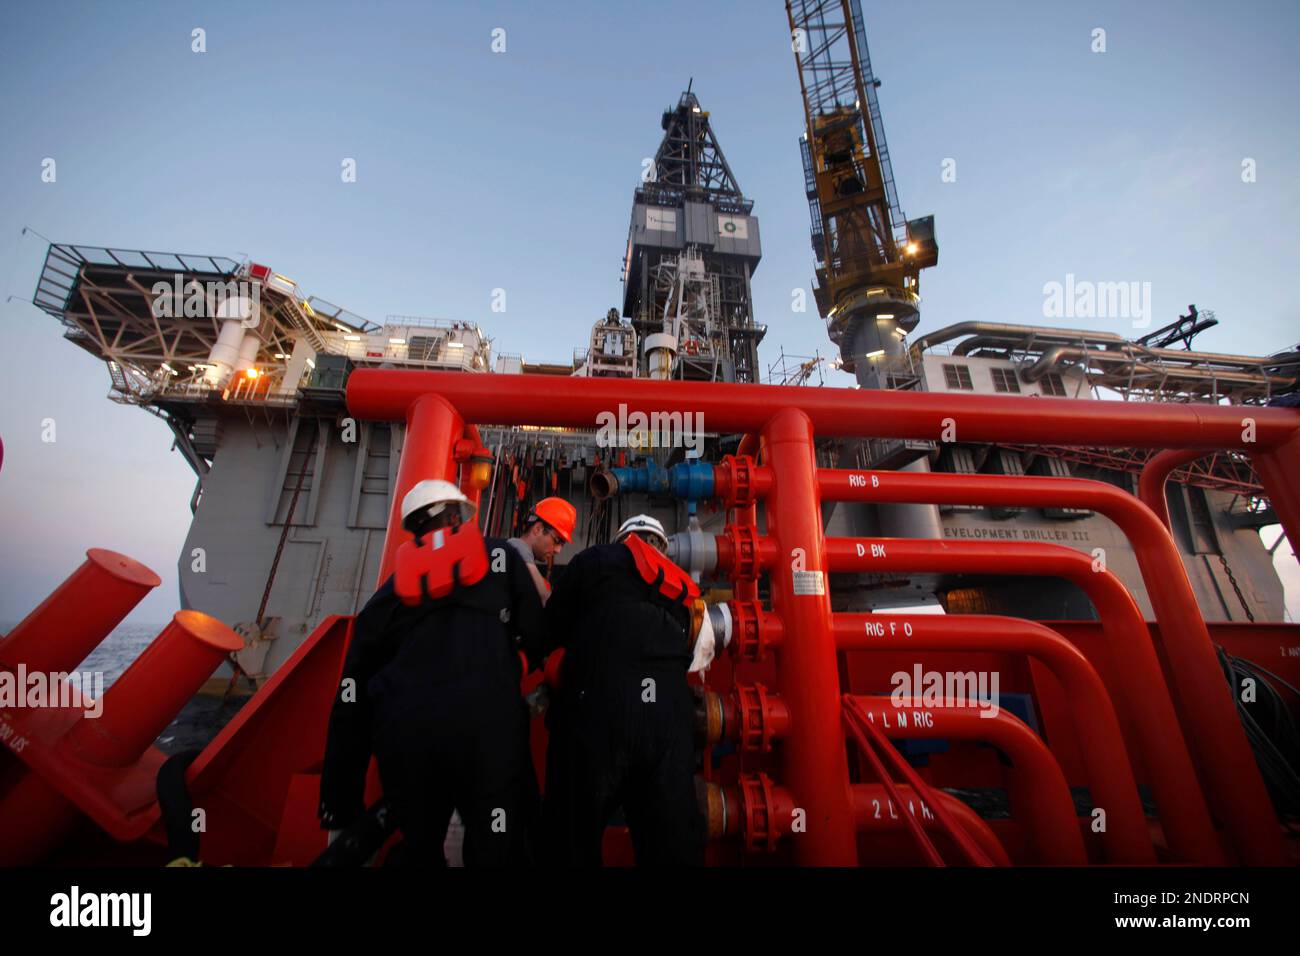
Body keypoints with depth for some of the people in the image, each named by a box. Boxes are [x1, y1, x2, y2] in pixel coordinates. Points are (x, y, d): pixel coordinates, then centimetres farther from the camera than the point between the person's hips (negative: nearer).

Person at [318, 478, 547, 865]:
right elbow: (535, 632, 9)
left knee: (418, 849, 25)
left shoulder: (396, 581, 18)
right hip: (485, 718, -3)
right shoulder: (500, 553, 13)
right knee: (499, 850, 9)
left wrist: (340, 798, 22)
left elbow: (354, 686, 16)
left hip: (402, 727, 4)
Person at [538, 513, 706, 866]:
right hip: (671, 716, 4)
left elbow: (553, 628, 10)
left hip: (597, 709, -4)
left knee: (573, 839, 11)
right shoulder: (681, 586, 23)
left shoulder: (598, 559, 10)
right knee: (672, 841, 13)